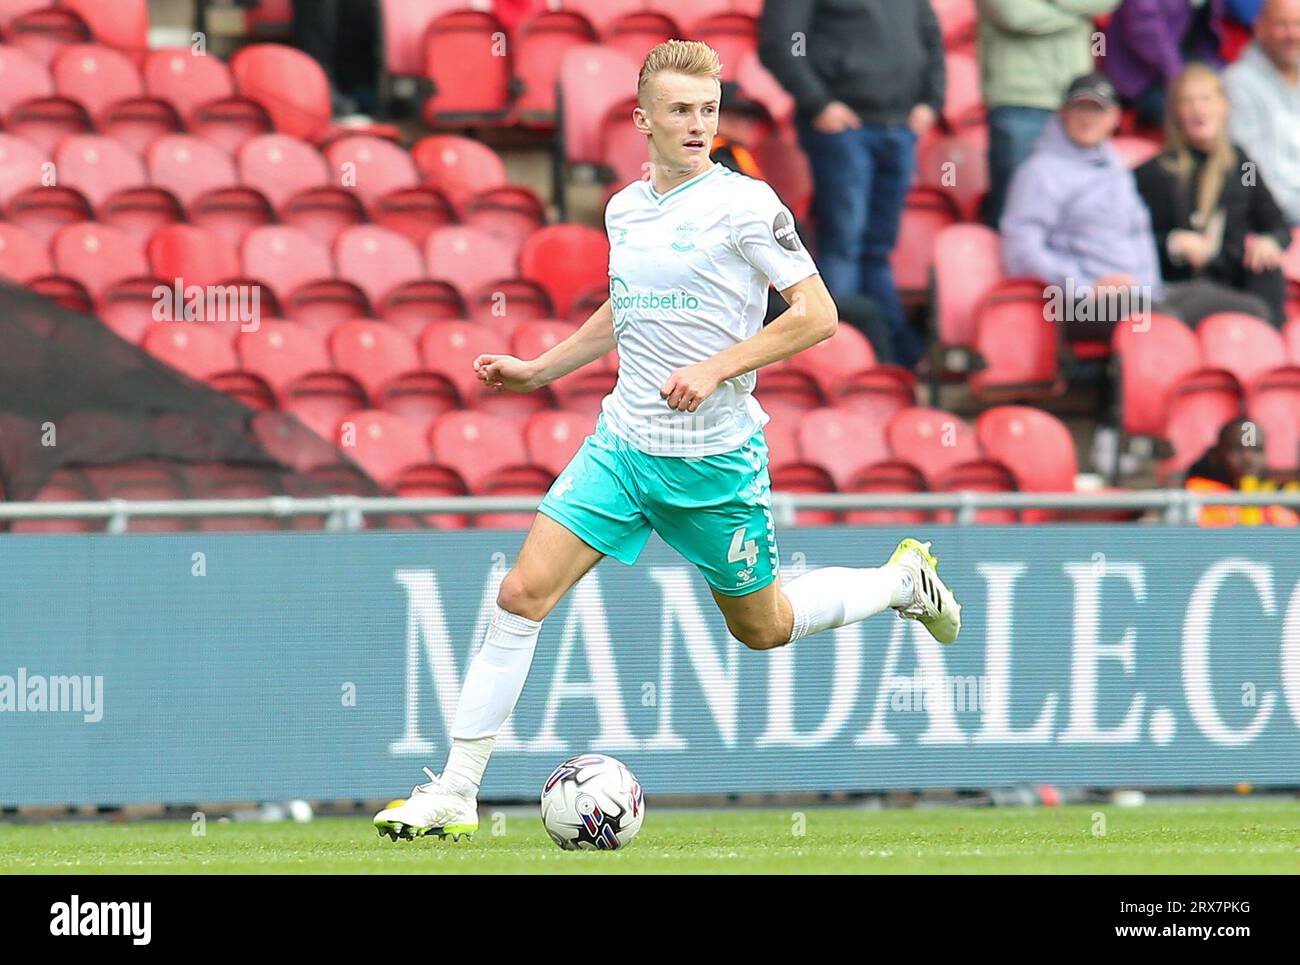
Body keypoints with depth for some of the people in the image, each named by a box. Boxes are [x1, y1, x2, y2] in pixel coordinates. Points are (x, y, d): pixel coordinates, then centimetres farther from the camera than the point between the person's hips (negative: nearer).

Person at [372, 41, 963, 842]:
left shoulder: (745, 204, -11)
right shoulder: (625, 209, 8)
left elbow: (816, 313, -13)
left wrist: (716, 368, -21)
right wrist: (539, 369, 18)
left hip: (717, 458, -4)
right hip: (623, 442, 5)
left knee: (762, 628, 12)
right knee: (523, 594, -10)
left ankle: (905, 580, 40)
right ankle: (456, 792, -6)